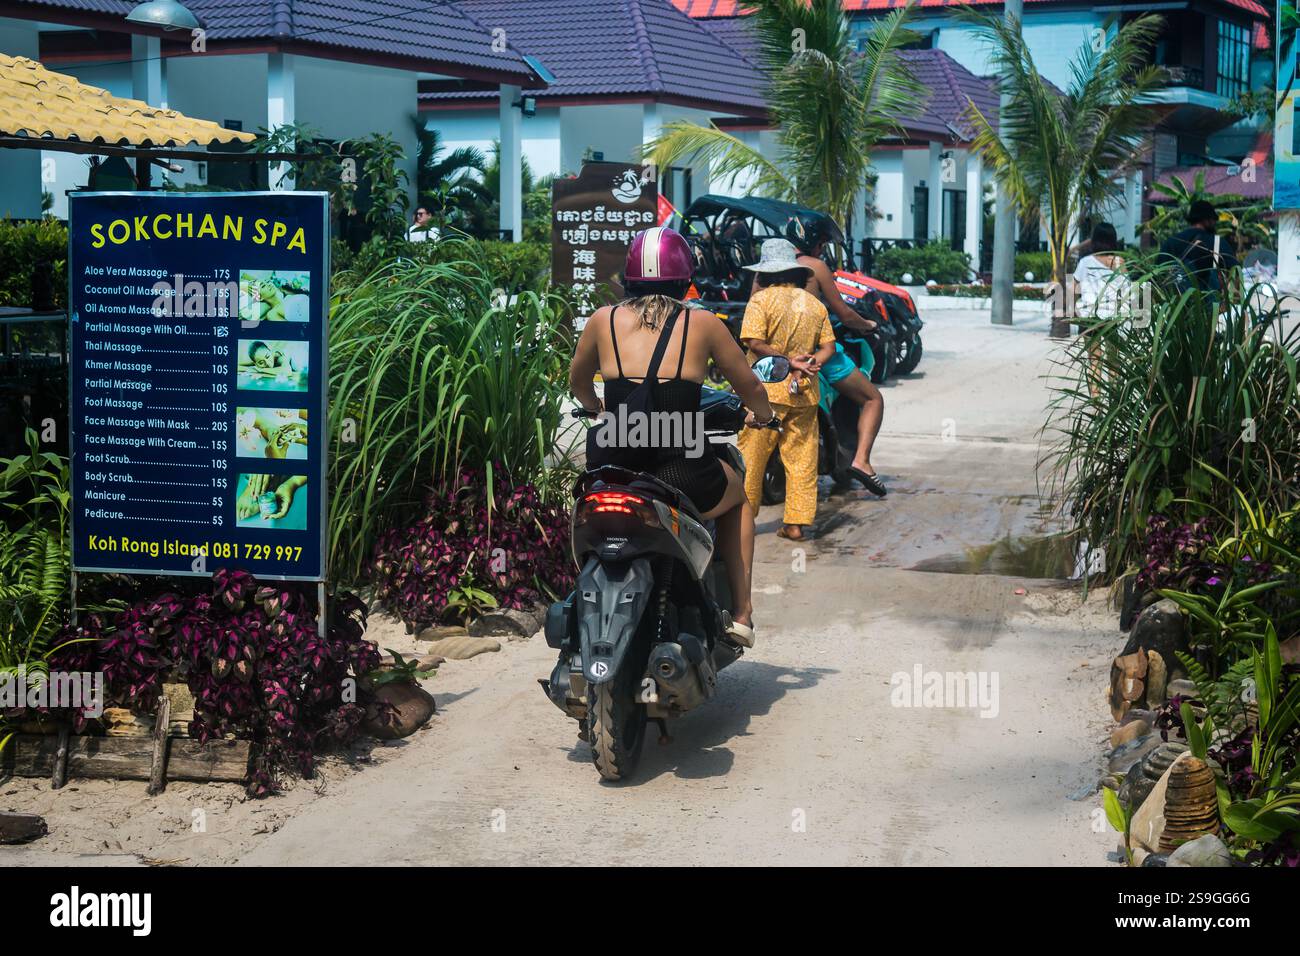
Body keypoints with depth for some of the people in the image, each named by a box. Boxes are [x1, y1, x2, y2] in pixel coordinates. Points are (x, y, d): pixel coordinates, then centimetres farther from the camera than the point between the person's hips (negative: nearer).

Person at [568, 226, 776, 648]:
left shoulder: (604, 320, 8)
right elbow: (749, 387, 16)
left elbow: (577, 381, 26)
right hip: (683, 477, -2)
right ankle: (740, 613, 25)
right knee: (738, 496, 32)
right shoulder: (702, 323, 3)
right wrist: (763, 415, 38)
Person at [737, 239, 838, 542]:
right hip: (805, 392, 5)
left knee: (751, 459, 5)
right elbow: (828, 347, 6)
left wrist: (789, 362, -13)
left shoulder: (761, 300, -6)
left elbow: (754, 343, -16)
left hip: (767, 391, -4)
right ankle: (796, 522, 7)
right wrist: (810, 364, -8)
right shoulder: (814, 303, 11)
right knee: (802, 459, 7)